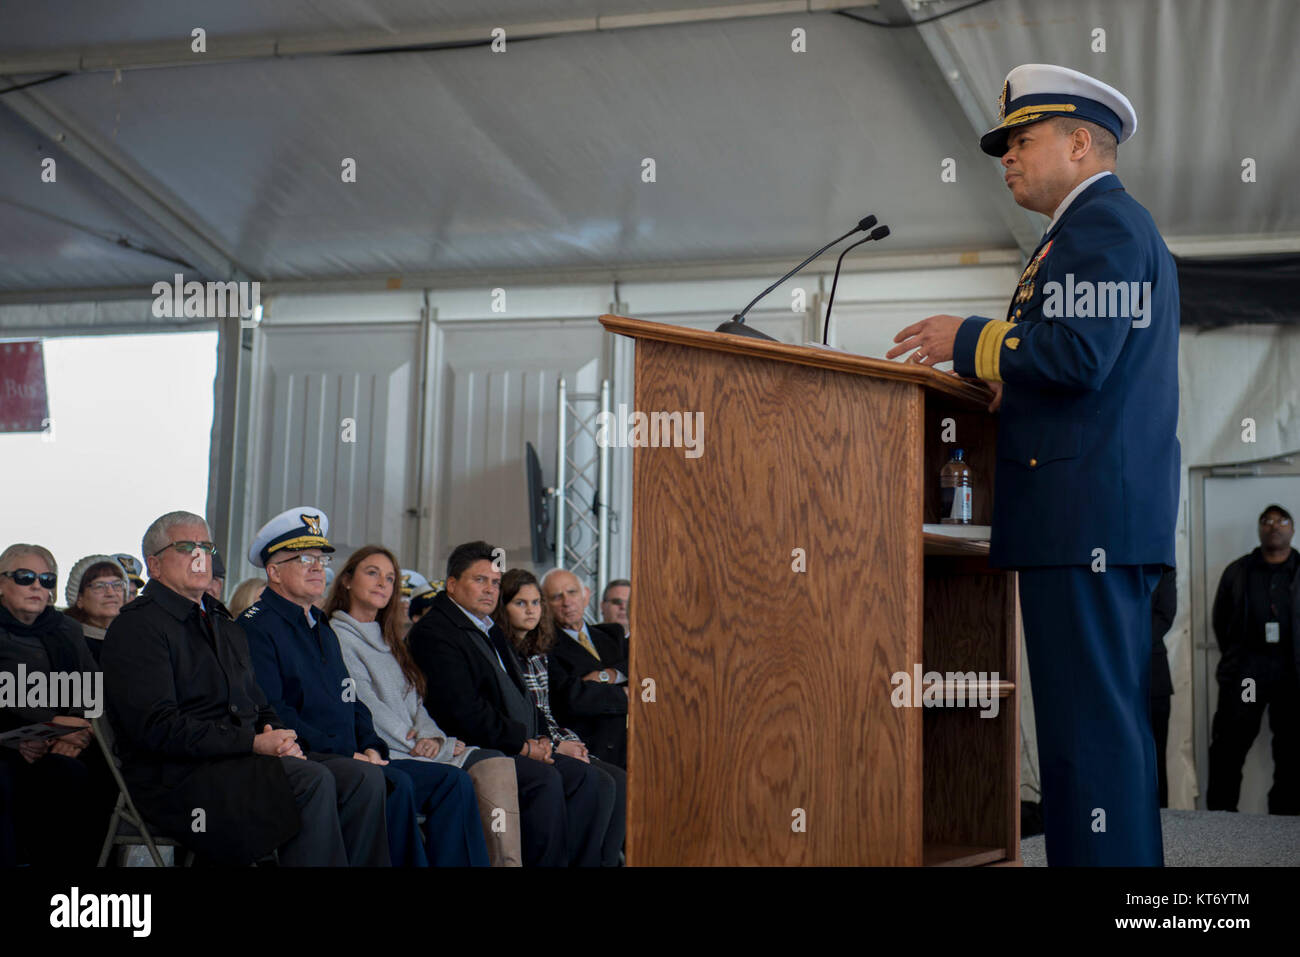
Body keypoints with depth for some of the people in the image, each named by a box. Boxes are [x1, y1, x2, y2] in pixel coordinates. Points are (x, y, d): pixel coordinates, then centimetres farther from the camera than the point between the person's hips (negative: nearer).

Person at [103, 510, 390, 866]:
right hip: (178, 779, -8)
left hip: (243, 758, 8)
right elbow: (156, 726, -15)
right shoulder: (137, 626, -3)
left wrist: (281, 739, -2)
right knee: (312, 781, -31)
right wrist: (254, 743, -18)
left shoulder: (224, 626, 26)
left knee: (365, 778, -14)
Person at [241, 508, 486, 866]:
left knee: (452, 782, -7)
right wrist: (340, 754, -19)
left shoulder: (323, 628, 26)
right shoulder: (256, 628, -4)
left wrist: (370, 746, 4)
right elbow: (271, 712, -15)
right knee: (395, 784, -32)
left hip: (351, 761, 9)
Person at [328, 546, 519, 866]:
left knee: (494, 763, -19)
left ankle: (507, 862, -31)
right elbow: (366, 708, -8)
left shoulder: (389, 641, 27)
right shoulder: (336, 637, 1)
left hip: (415, 749, 7)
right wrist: (420, 744, -11)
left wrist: (431, 736, -4)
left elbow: (414, 700, 17)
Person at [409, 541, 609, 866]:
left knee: (584, 777, -7)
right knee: (545, 779, -28)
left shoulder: (489, 629, 23)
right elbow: (463, 709, -17)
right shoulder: (432, 631, -8)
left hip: (517, 749, 9)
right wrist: (522, 744, -12)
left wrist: (540, 737, 7)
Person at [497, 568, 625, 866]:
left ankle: (607, 862, -12)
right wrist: (556, 747, -12)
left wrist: (572, 743, 3)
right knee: (600, 784, -23)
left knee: (620, 780, -11)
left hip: (548, 746, 8)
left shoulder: (539, 656, 19)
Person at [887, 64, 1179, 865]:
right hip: (1117, 515, 11)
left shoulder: (1099, 222, -6)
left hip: (1086, 514, -11)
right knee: (1112, 722, 12)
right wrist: (1004, 381, 19)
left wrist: (970, 340, -9)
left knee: (1091, 724, -12)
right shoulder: (1118, 225, 27)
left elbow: (1082, 353, -20)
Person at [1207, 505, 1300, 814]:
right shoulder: (1237, 571, 13)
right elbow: (1219, 619, 16)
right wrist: (1233, 658, 10)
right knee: (1228, 742, -6)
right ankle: (1220, 814, -1)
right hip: (1245, 668, 0)